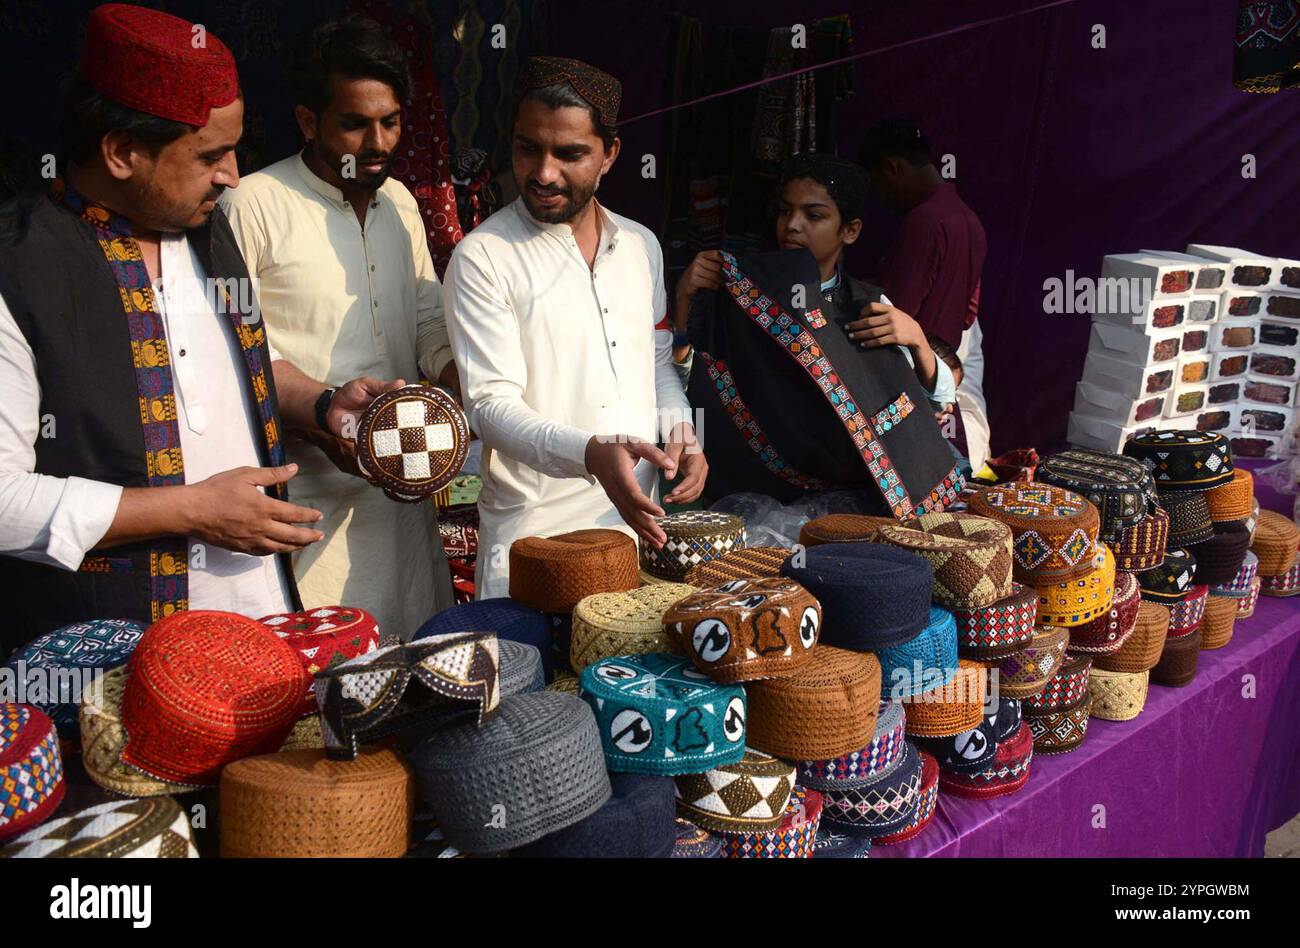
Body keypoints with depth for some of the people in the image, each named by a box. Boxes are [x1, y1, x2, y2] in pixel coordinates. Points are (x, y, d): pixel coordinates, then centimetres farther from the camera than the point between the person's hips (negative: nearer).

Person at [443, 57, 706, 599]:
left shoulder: (640, 245, 9)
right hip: (534, 526, -5)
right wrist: (591, 453, -31)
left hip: (638, 516, 6)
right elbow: (491, 406, -16)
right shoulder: (482, 257, -10)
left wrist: (679, 430, 1)